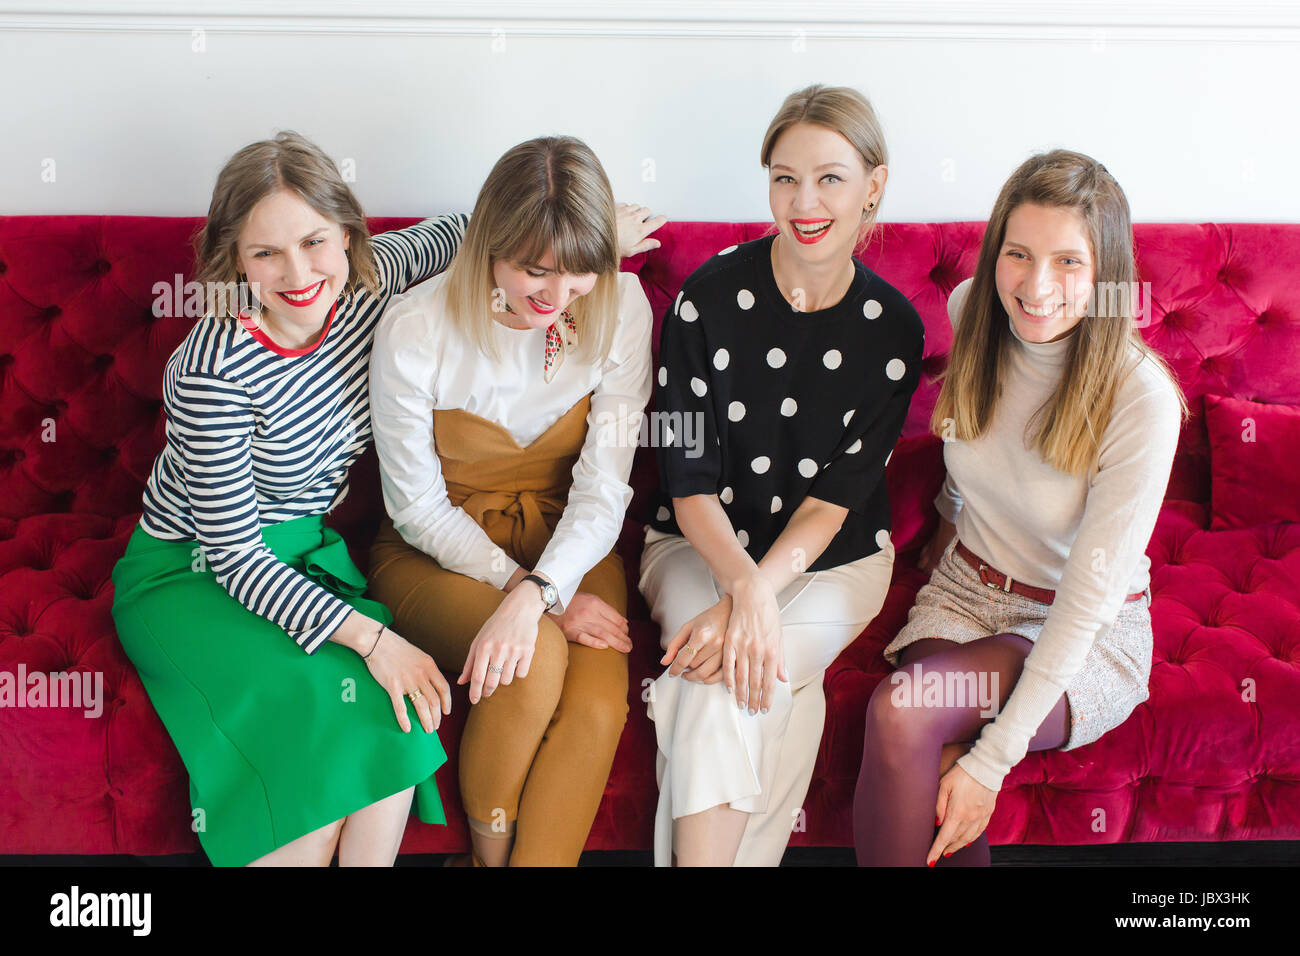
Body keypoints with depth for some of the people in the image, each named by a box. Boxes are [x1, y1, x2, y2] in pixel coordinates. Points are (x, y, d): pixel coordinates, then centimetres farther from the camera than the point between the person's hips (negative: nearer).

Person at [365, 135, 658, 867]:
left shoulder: (620, 308, -12)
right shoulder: (415, 330, -19)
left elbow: (604, 485, -14)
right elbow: (418, 508, -10)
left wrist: (535, 593, -31)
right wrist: (516, 586, -21)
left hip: (568, 548, 2)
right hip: (435, 554, -2)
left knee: (598, 705, -26)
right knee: (535, 659, -31)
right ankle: (488, 855, -4)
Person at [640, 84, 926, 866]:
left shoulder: (893, 327, -6)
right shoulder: (708, 297, -9)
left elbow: (837, 496, -9)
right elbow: (689, 484, -9)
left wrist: (747, 602, -24)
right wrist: (746, 586, -27)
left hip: (835, 559, 0)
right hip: (705, 545, 0)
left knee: (727, 677, -28)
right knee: (735, 670, -30)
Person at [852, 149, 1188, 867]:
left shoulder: (1142, 399, -22)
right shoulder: (970, 313, -7)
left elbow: (1088, 599, -22)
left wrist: (991, 759, -25)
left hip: (1091, 640, -4)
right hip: (964, 589, 4)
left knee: (901, 711, -30)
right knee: (939, 769, -28)